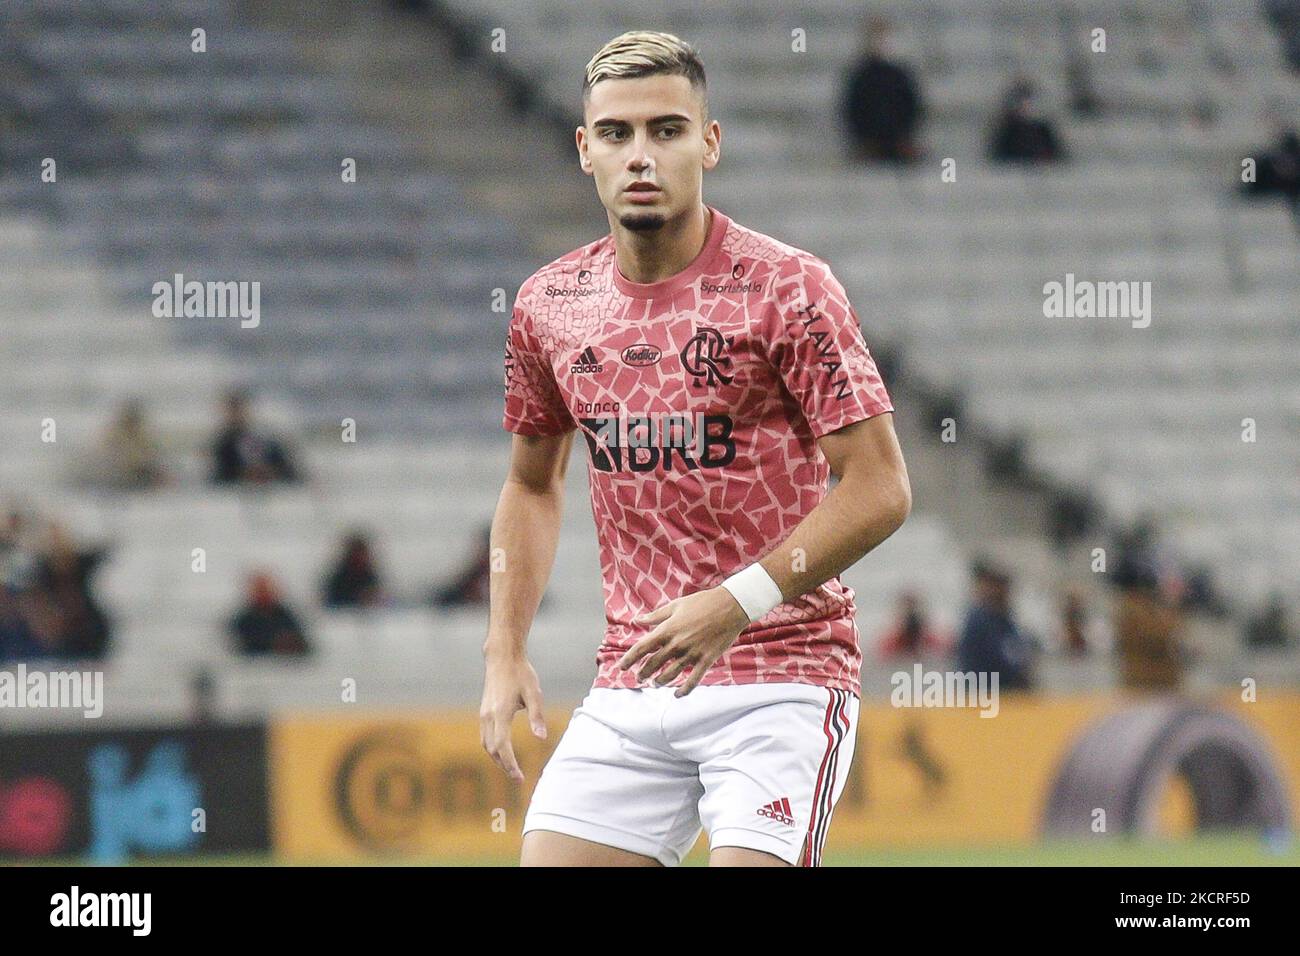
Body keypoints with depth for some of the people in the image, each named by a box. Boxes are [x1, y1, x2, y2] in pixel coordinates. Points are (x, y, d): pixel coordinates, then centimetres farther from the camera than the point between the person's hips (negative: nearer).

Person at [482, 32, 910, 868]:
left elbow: (881, 490, -11)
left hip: (779, 679, -5)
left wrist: (736, 603, -19)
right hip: (628, 689, 5)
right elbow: (533, 485, 23)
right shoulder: (549, 306, 8)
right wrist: (505, 654, 12)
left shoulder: (787, 289, -8)